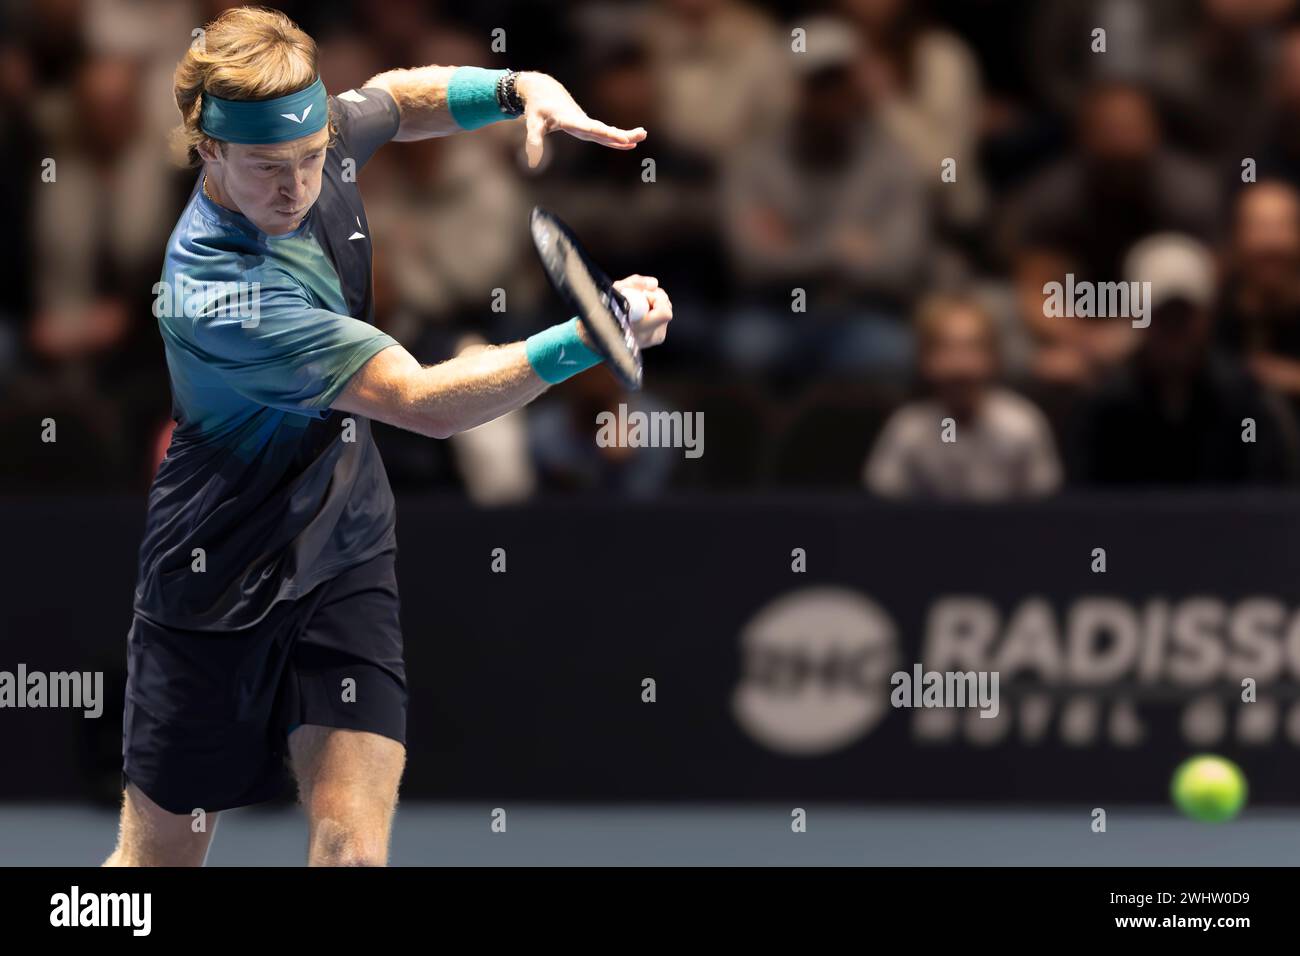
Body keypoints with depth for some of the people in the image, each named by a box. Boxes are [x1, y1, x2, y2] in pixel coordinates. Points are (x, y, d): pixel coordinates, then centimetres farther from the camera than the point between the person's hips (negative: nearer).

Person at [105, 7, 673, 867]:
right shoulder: (221, 298, -33)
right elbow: (429, 403, -34)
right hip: (221, 584, -5)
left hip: (345, 554, 6)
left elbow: (394, 98, 15)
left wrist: (518, 87, -4)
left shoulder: (315, 140, -11)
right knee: (162, 855, 6)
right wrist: (594, 336, -37)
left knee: (354, 845, -10)